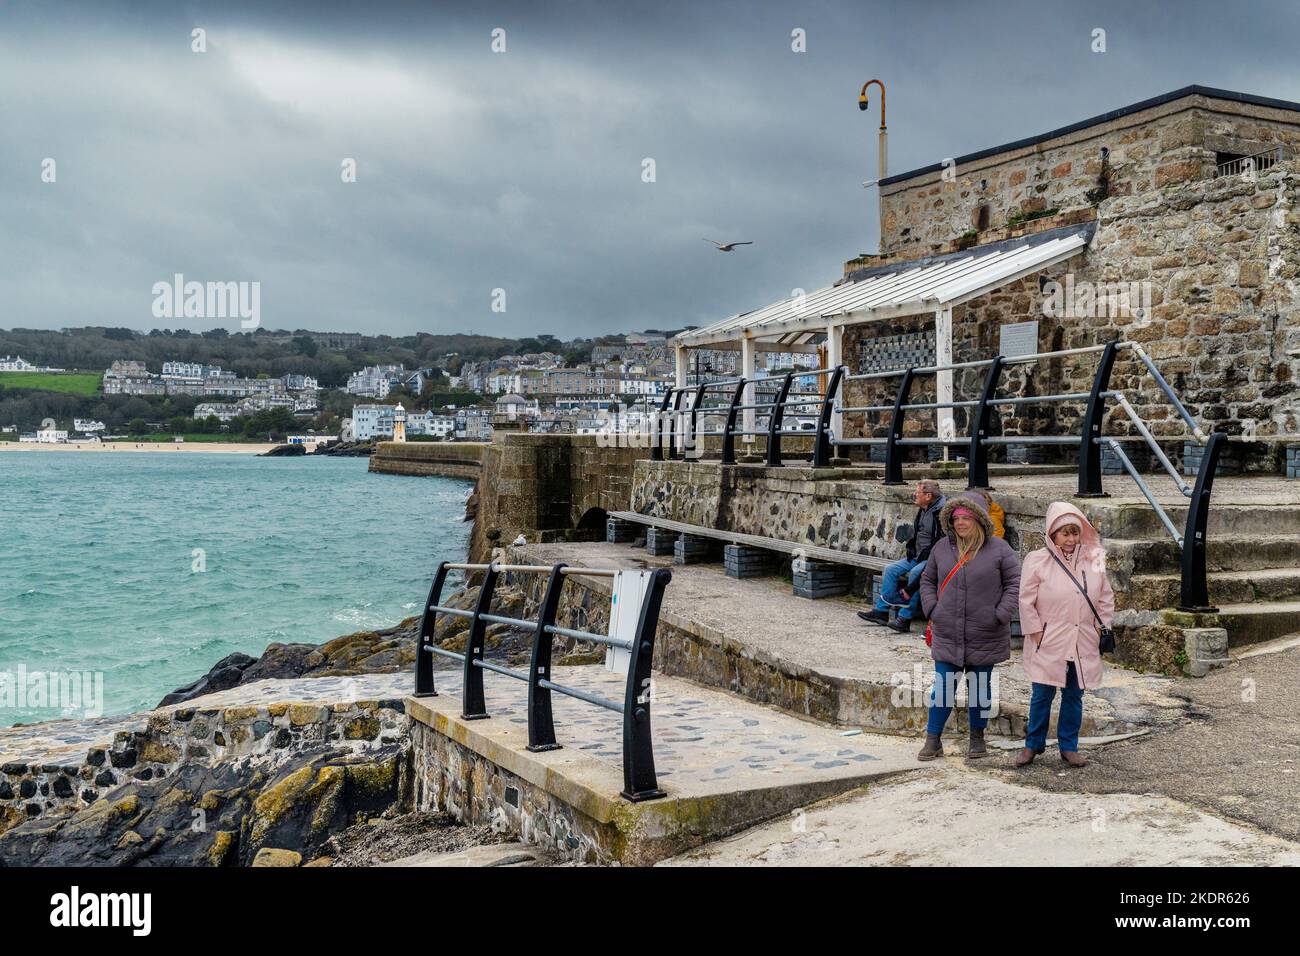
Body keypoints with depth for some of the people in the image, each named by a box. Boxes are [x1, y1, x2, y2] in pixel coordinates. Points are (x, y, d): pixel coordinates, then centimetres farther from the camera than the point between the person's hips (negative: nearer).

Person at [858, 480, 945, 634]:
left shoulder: (942, 512, -16)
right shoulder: (922, 511, 13)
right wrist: (911, 551, 9)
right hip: (917, 556, 9)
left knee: (915, 573, -32)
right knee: (891, 570, 0)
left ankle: (905, 618, -27)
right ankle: (881, 611, 5)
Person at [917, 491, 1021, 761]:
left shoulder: (998, 549, -5)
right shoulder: (942, 548, 3)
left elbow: (1015, 583, -2)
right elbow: (927, 580, 15)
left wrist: (1000, 614, -10)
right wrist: (931, 609, 2)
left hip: (985, 637, -2)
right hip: (947, 635, 2)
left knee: (980, 687, 12)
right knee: (943, 686, 2)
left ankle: (977, 738, 26)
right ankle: (933, 739, 10)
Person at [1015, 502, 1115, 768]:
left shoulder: (1093, 561, 4)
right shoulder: (1037, 561, -7)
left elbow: (1106, 598, 14)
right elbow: (1026, 601, -6)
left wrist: (1101, 626, 7)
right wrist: (1036, 632, -8)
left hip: (1083, 643, 3)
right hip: (1048, 643, -3)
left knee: (1074, 696, 11)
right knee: (1042, 695, 3)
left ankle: (1069, 746, 23)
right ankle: (1033, 744, 19)